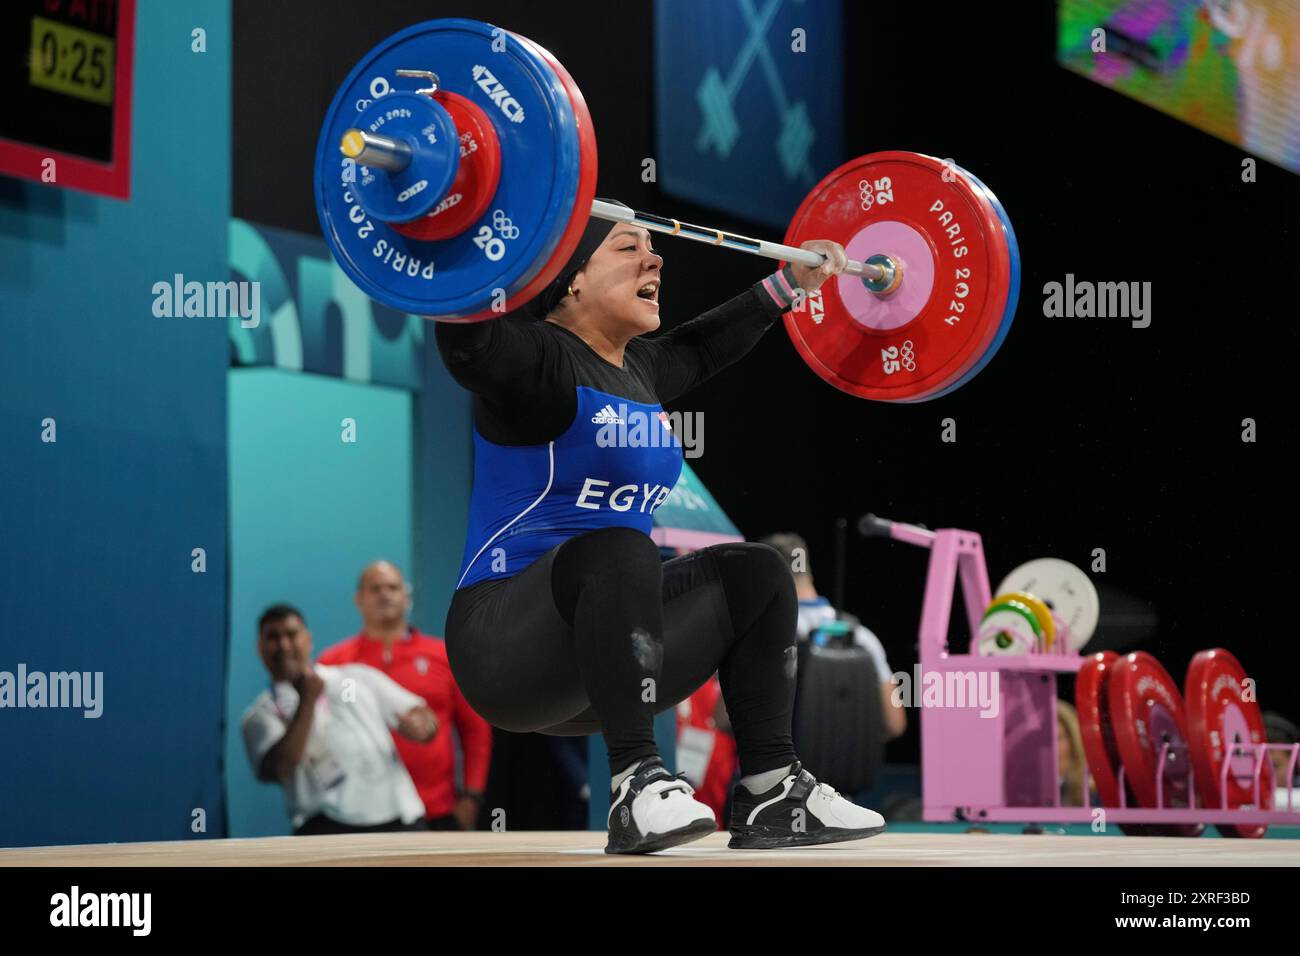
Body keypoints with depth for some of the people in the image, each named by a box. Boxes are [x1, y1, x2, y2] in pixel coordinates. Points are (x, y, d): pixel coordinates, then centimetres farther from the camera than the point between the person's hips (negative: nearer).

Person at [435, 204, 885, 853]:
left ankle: (771, 793, 6)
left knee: (755, 574, 11)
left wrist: (791, 283, 39)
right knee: (617, 549, -35)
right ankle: (636, 786, -35)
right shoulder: (540, 362, -12)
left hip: (596, 652, 9)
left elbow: (701, 347, 35)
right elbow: (464, 336, -33)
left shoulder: (638, 370, 14)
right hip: (507, 646, -9)